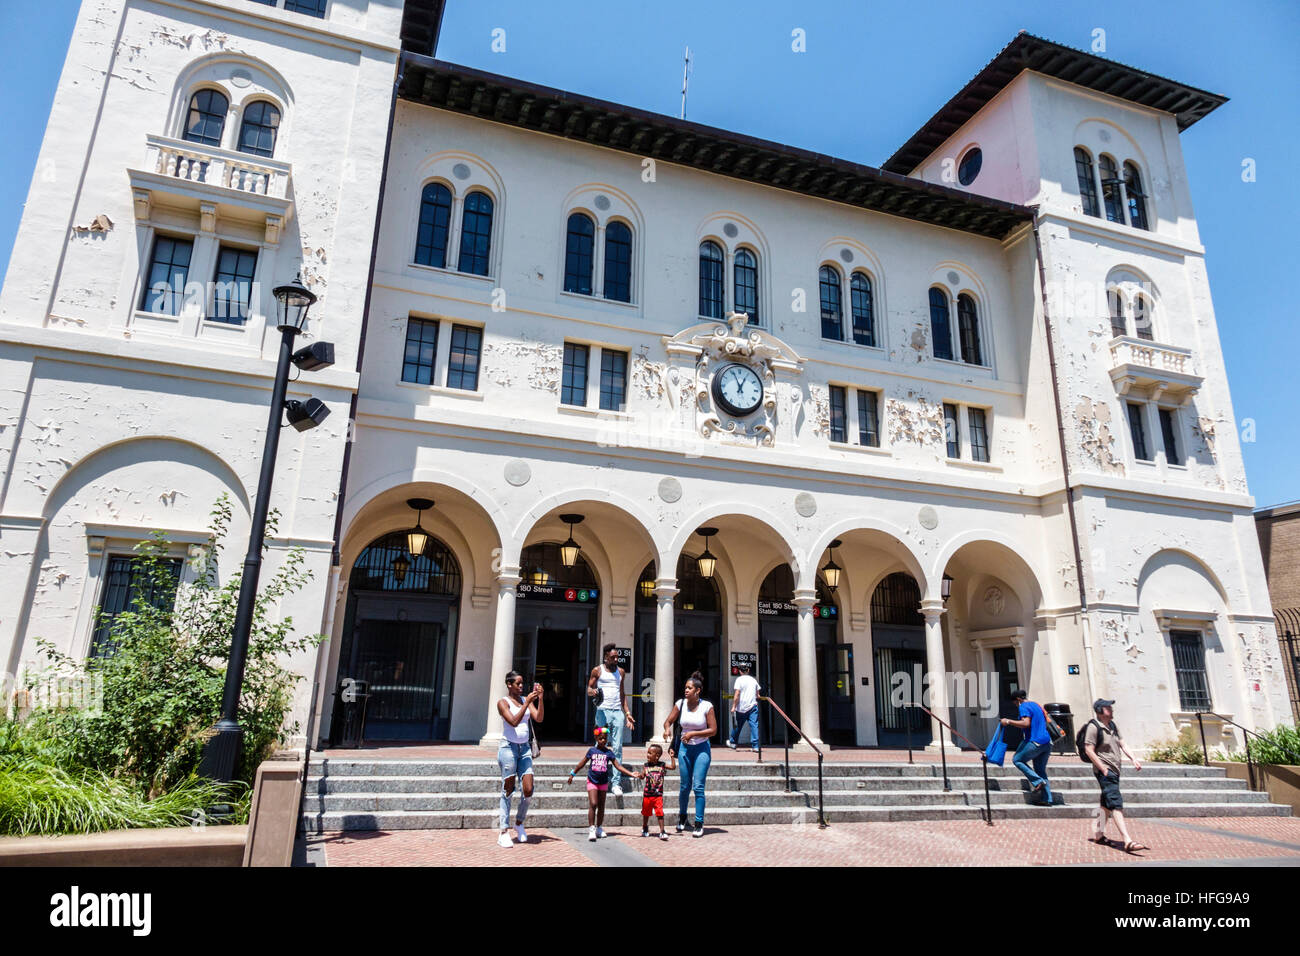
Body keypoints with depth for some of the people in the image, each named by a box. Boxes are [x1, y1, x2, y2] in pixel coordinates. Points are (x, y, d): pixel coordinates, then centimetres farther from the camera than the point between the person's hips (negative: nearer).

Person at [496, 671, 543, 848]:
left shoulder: (526, 700, 11)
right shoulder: (503, 702, -5)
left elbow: (539, 719, -1)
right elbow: (514, 722, -19)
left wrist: (540, 698, -11)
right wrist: (527, 702, -21)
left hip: (524, 748, 5)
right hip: (508, 747, -5)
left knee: (528, 790, 0)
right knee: (508, 790, -1)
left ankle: (519, 823, 22)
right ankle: (504, 832, 7)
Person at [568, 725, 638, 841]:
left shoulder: (608, 753, 0)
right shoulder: (592, 750, -2)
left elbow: (618, 766, -2)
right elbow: (582, 763, 9)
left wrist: (631, 774, -10)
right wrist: (572, 774, 12)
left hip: (603, 782, 2)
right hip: (592, 781, -2)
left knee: (601, 806, 9)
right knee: (593, 804, -13)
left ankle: (599, 828, 23)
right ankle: (591, 829, -9)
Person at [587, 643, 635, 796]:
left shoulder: (621, 672, 16)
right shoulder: (597, 671, 5)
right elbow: (589, 689, 6)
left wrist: (627, 713, 15)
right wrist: (593, 692, -18)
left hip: (618, 712, 3)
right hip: (603, 711, -3)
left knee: (617, 748, -1)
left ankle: (616, 783, 0)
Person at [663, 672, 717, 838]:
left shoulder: (707, 706, -11)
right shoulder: (680, 704, -3)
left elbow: (713, 730, -9)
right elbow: (668, 721, 5)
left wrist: (693, 733, -18)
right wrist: (667, 729, -18)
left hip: (702, 749, -3)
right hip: (685, 748, 3)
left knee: (698, 786, -8)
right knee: (685, 786, 10)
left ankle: (699, 823, 3)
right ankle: (682, 816, 34)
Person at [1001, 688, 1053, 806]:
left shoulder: (1024, 707, -8)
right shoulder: (1037, 705, 19)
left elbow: (1026, 723, -22)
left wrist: (1008, 721, -15)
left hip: (1035, 742, -9)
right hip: (1047, 742, 9)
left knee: (1017, 760, 7)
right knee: (1040, 769, 15)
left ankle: (1037, 781, -5)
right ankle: (1048, 799, 10)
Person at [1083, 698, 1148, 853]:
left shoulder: (1112, 725, 14)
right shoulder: (1094, 727, -14)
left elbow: (1122, 744, 16)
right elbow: (1089, 750, -17)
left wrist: (1133, 759, -1)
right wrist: (1104, 769, -18)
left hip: (1114, 770, 9)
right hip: (1104, 771, -9)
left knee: (1107, 804, 15)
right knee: (1116, 804, -15)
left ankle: (1098, 834, 25)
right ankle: (1128, 842, -20)